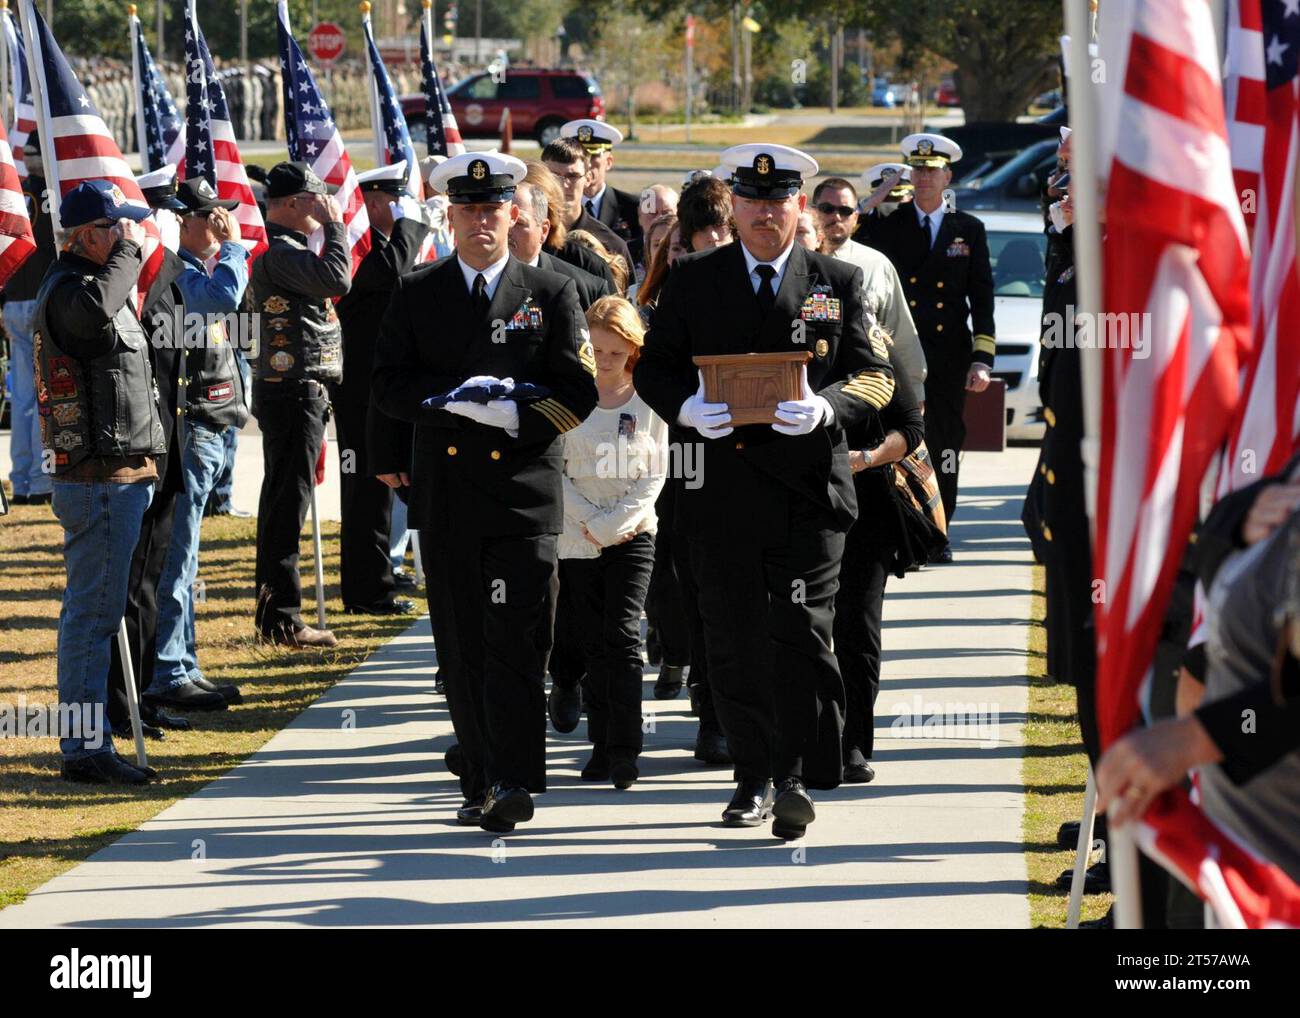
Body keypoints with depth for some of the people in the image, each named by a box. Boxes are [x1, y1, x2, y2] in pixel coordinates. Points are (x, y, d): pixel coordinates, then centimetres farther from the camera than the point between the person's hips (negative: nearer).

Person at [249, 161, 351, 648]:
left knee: (282, 501, 15)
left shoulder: (281, 247, 16)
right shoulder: (279, 251, -17)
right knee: (289, 502, -9)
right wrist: (335, 225, -18)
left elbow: (329, 283, 22)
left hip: (290, 390, 11)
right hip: (296, 389, -11)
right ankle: (281, 618, -8)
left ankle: (273, 612, 22)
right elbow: (337, 280, -27)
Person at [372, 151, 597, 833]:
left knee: (517, 643, -11)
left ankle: (512, 783, -15)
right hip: (446, 495, 2)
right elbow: (389, 386, 3)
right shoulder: (416, 295, 9)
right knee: (461, 648, 5)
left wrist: (518, 414, -15)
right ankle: (481, 784, 12)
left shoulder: (551, 294, 6)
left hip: (526, 494, -2)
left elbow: (579, 393, 2)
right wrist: (455, 398, -14)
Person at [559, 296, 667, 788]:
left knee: (622, 636, -10)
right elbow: (554, 469, 0)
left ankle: (625, 748, -12)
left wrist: (612, 524, -11)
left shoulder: (648, 401, 0)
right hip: (578, 536, 2)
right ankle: (601, 744, 10)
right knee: (594, 642, 5)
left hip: (631, 533, -2)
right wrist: (588, 520, -10)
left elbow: (655, 475, -2)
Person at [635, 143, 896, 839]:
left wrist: (826, 408, -18)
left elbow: (874, 376, 3)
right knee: (734, 643, 4)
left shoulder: (840, 283, 8)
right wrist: (686, 407, -13)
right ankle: (753, 778, 14)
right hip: (722, 487, 2)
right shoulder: (693, 280, 9)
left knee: (802, 634, -10)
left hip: (809, 487, -2)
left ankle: (797, 778, -9)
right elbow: (653, 367, 9)